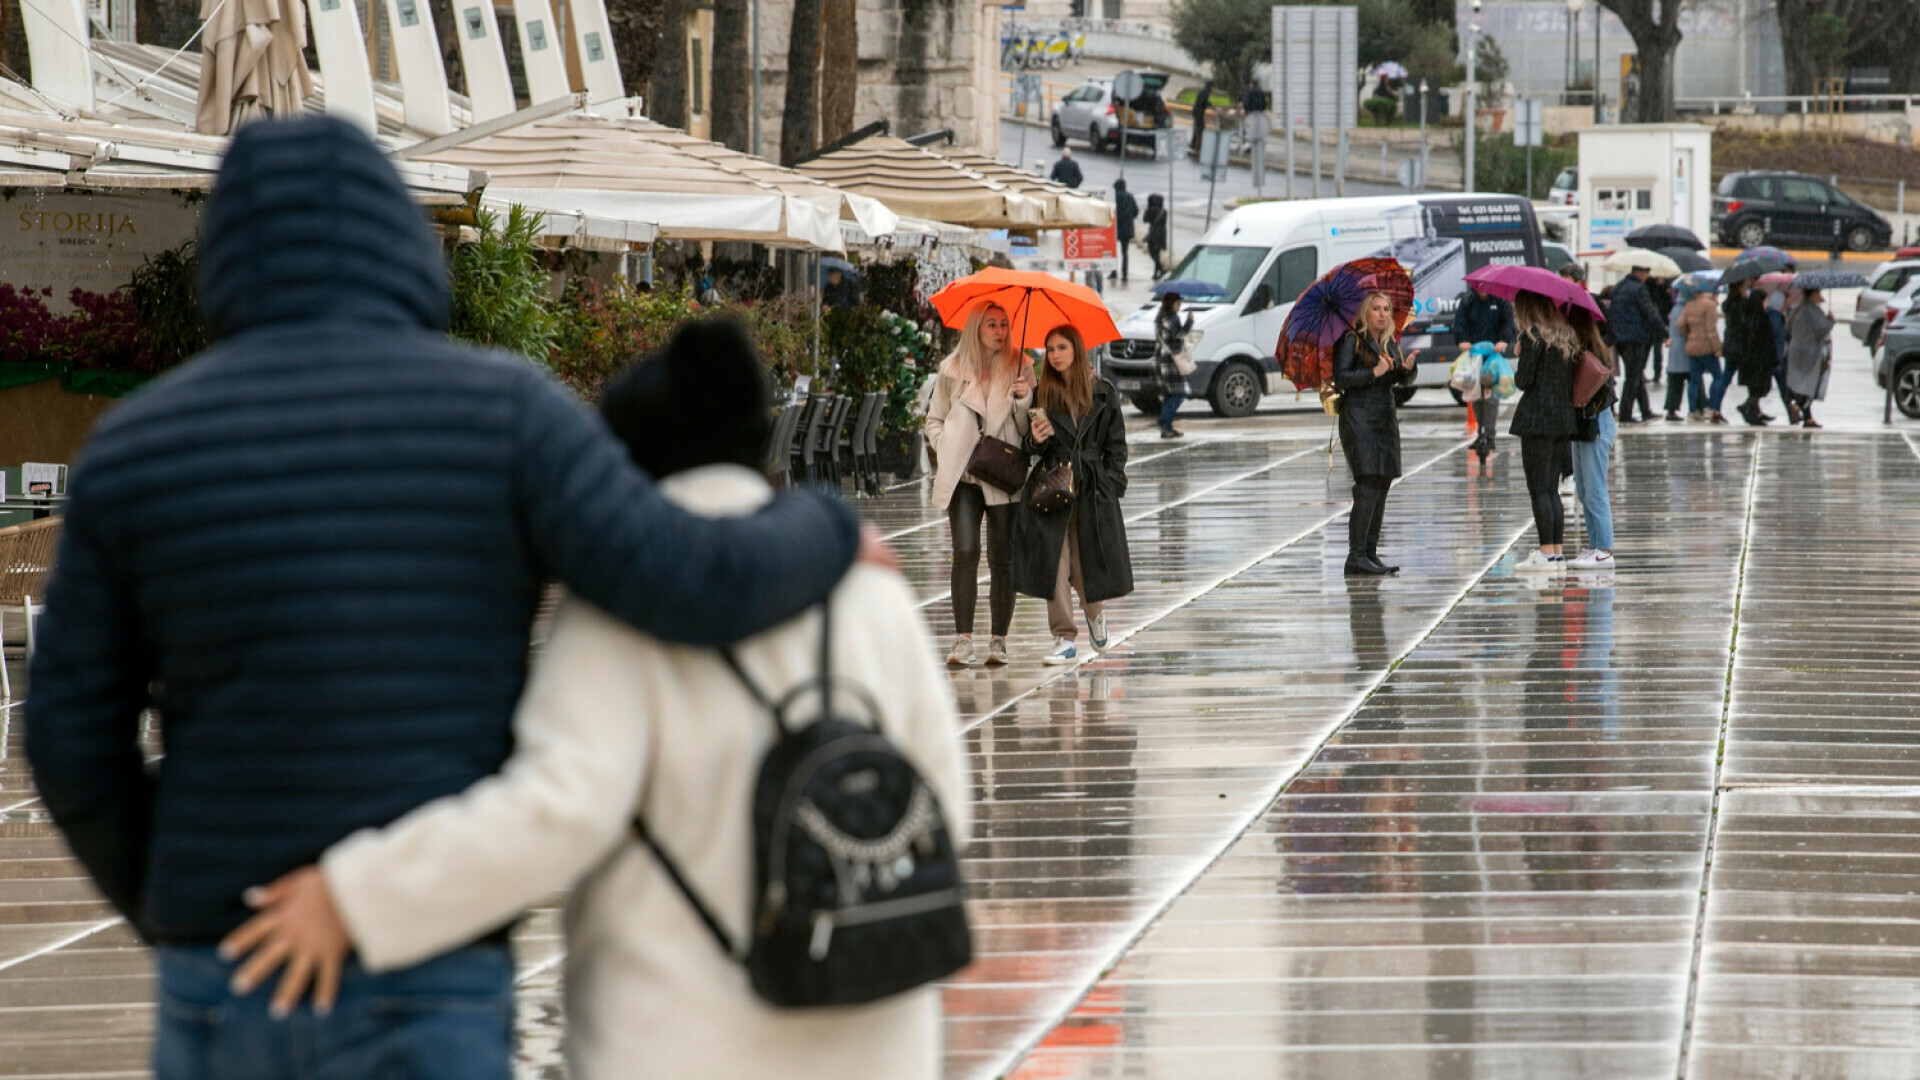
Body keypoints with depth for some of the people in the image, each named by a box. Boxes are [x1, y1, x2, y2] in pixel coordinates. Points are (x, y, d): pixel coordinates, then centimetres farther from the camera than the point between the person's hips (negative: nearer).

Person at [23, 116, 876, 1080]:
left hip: (236, 983, 3)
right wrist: (823, 538, 10)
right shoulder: (496, 411, -5)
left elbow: (76, 746, 6)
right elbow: (696, 590, -14)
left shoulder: (137, 448, 2)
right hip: (421, 997, -3)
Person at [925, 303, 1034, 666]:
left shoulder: (1019, 369, 6)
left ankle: (998, 640, 9)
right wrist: (948, 450, 1)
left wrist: (1024, 398, -14)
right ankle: (963, 639, -10)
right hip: (963, 477, 0)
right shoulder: (953, 370, 8)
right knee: (965, 553, -11)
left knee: (1001, 560, 2)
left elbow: (1029, 428, 4)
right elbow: (935, 418, 16)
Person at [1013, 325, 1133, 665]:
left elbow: (1116, 446, 7)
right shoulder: (1043, 394, 6)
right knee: (1053, 561, -6)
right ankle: (1065, 639, 2)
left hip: (1093, 488, -1)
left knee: (1088, 563, -1)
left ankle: (1095, 612, 33)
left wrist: (1112, 484, -2)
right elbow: (1033, 446, 9)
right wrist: (1037, 440, -13)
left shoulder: (1103, 393, 4)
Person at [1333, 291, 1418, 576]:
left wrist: (1409, 366, -11)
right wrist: (1374, 372, -21)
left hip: (1386, 417, 7)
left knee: (1382, 487, 5)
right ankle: (1356, 557, -17)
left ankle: (1371, 553, 9)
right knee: (1368, 486, -15)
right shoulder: (1351, 341, -5)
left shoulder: (1390, 343, 15)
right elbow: (1340, 379, -12)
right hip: (1359, 416, -7)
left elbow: (1406, 380, 11)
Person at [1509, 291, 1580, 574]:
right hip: (1564, 418, 7)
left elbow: (1524, 380, -12)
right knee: (1551, 489, 11)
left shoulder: (1533, 335, -9)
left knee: (1539, 489, -4)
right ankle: (1557, 552, 9)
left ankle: (1546, 553, -8)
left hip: (1537, 418, -7)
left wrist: (1518, 365, 6)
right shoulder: (1567, 335, 14)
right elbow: (1572, 378, 13)